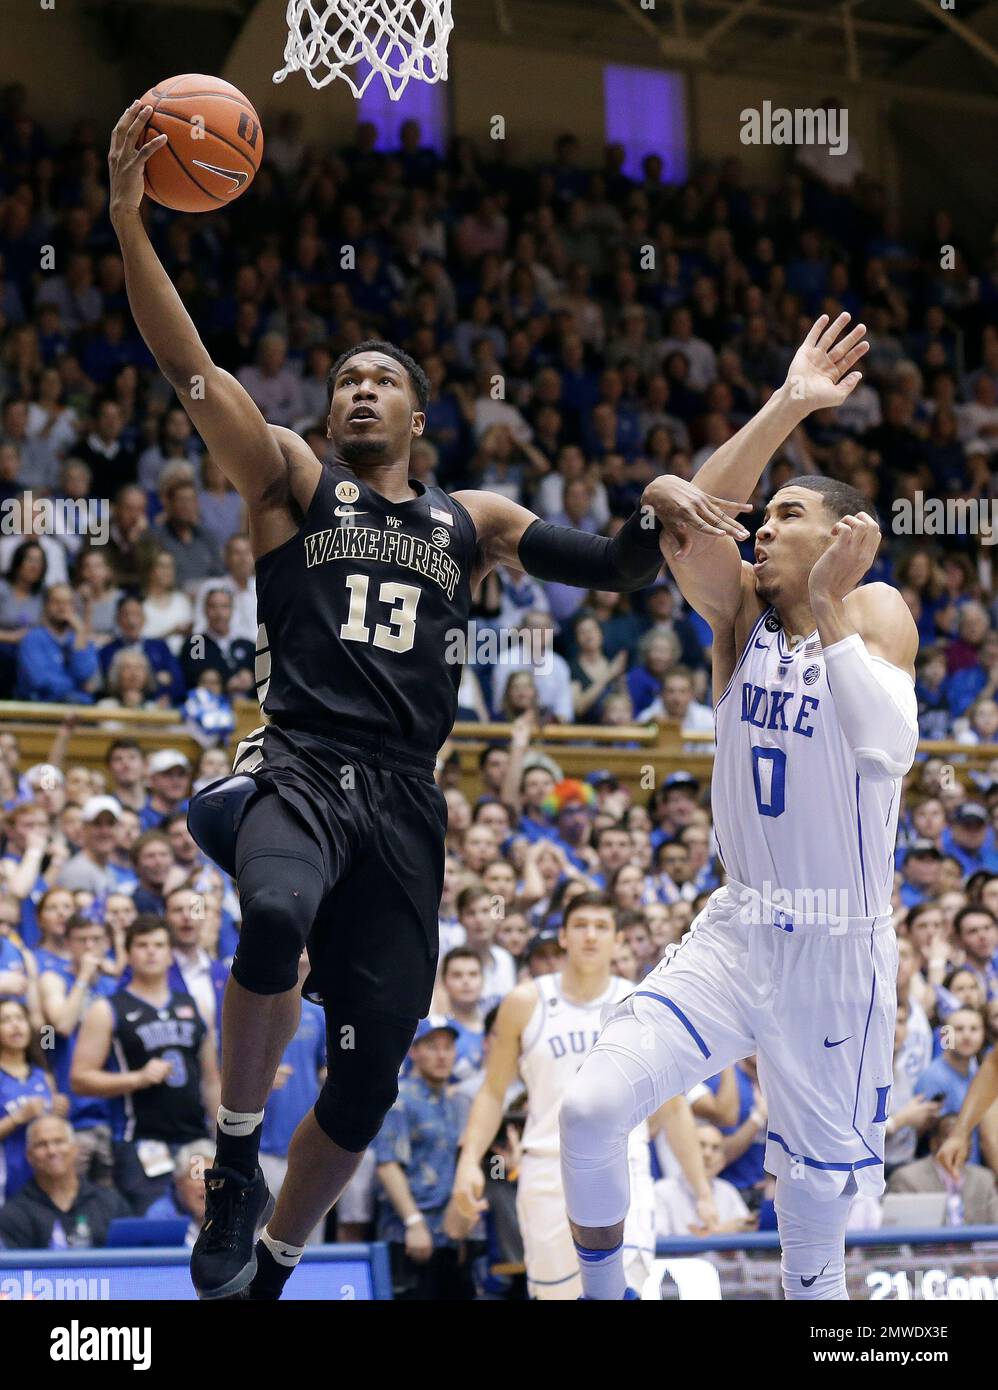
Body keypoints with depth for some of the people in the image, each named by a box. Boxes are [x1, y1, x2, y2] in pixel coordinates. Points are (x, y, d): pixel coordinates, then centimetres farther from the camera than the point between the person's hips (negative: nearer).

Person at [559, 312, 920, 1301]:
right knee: (591, 1108, -14)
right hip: (736, 932, 3)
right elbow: (683, 519, -20)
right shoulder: (743, 612, 2)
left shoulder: (876, 612, -8)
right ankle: (603, 1295, 6)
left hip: (838, 954, -3)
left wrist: (826, 605, -29)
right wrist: (788, 405, -22)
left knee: (816, 1202, 7)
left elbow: (886, 746, -28)